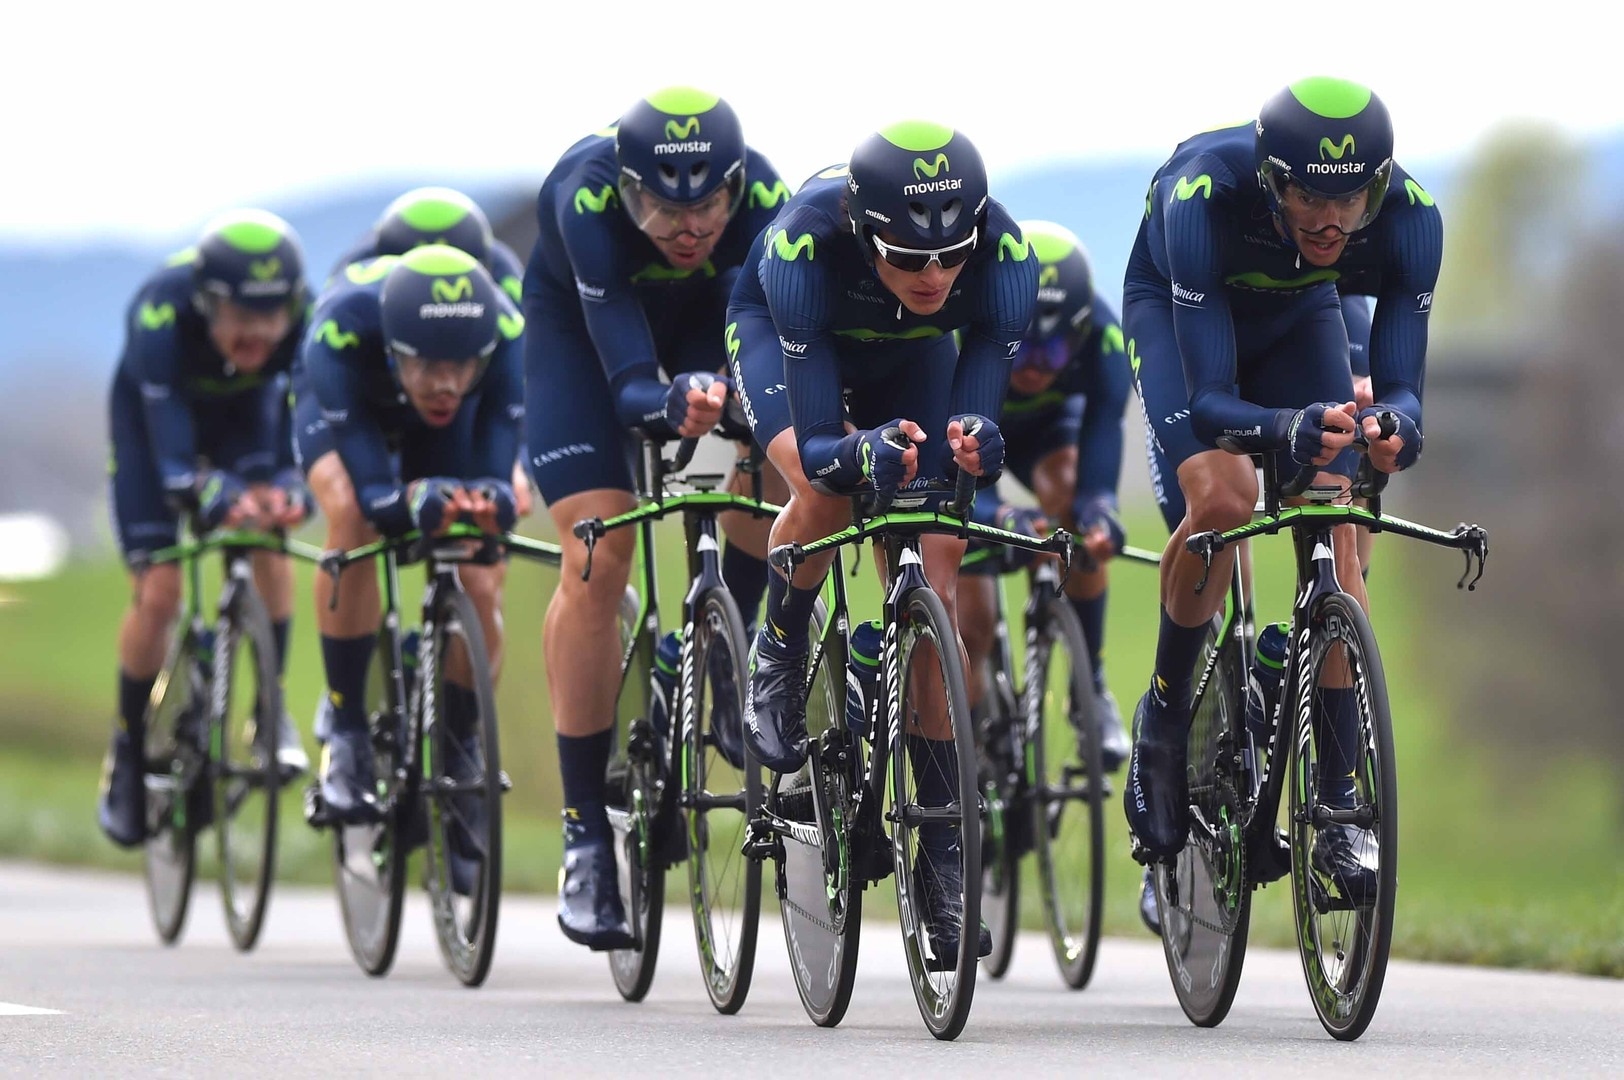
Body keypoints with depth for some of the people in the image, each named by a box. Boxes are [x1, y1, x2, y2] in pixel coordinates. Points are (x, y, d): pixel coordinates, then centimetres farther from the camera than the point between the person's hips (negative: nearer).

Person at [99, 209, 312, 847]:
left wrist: (290, 484, -57)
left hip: (244, 409, 2)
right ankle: (131, 750, 13)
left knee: (271, 536, -24)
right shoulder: (162, 316, -42)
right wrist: (215, 494, -67)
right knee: (158, 592, -9)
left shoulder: (306, 320, -35)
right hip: (153, 409, -2)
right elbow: (171, 452, -47)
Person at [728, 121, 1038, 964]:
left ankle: (943, 852, -3)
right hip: (780, 331, -2)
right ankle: (776, 665, -2)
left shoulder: (1004, 254, -36)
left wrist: (974, 440, -59)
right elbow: (815, 444, -43)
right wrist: (861, 452, -65)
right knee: (826, 491, -34)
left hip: (911, 355, 2)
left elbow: (987, 381, -36)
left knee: (935, 567, -9)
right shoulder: (807, 243, -42)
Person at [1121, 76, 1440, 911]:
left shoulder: (1408, 217, -33)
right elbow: (1209, 400, -41)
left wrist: (1393, 423, -55)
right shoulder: (1204, 195, -42)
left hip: (1297, 316, 3)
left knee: (1335, 532, -14)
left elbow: (1401, 385, -31)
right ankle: (1163, 717, -4)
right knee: (1222, 498, -28)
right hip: (1173, 308, -3)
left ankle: (1336, 809, -10)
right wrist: (1288, 429, -62)